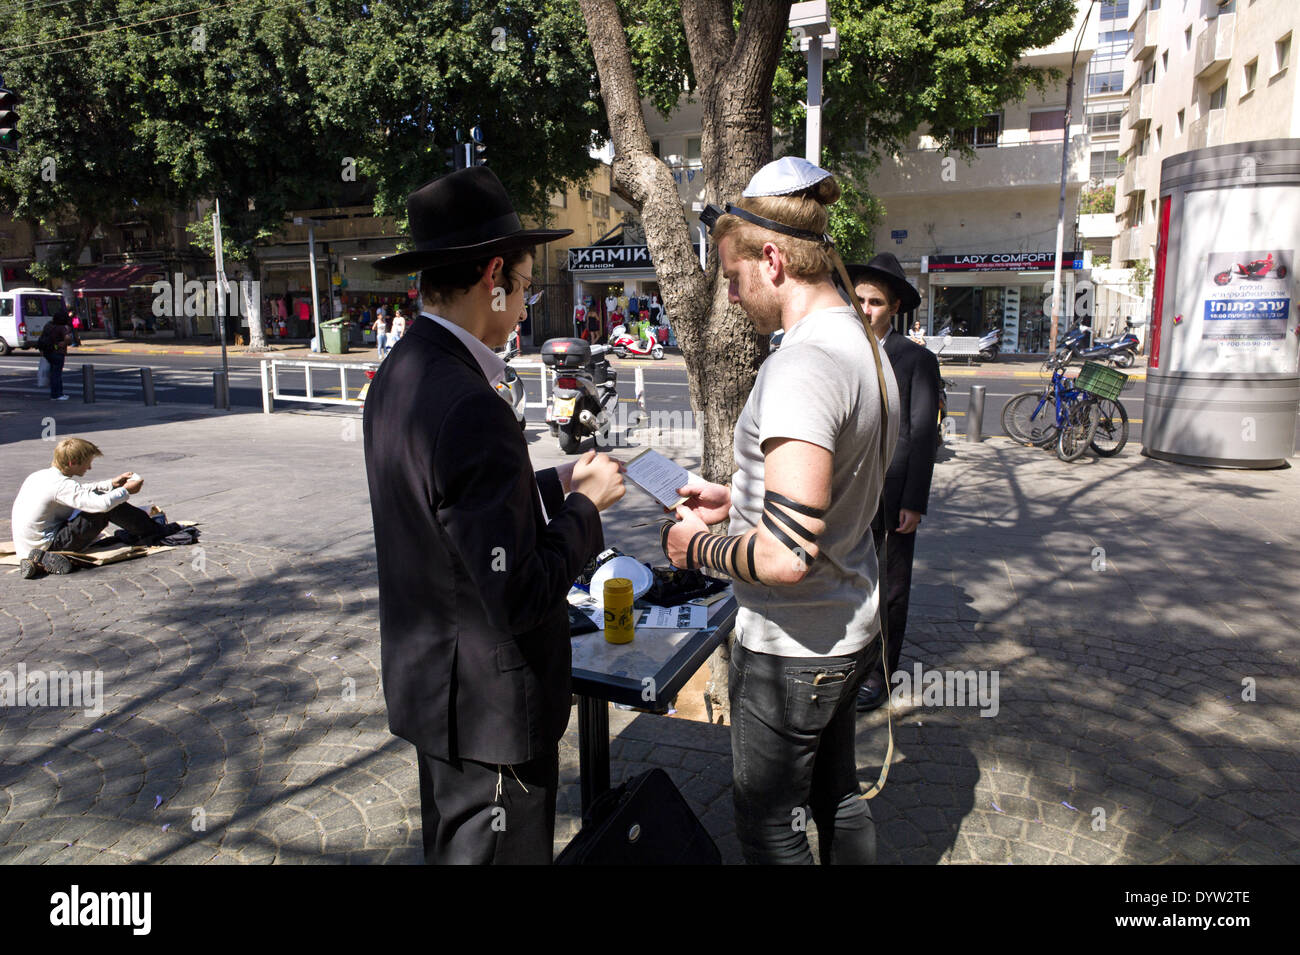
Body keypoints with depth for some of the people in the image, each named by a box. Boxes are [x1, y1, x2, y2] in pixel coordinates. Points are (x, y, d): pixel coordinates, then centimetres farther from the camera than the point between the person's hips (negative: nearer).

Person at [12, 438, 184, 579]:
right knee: (108, 508, -10)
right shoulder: (61, 484, -21)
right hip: (47, 545, -9)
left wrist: (111, 484, 18)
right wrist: (126, 491, -11)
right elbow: (102, 503, -30)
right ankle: (154, 532, 2)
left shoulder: (38, 475, 8)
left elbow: (79, 491, 24)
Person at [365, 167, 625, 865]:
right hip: (490, 706, -9)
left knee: (450, 844, 28)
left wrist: (557, 483, 7)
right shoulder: (471, 409, -30)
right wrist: (586, 506, -14)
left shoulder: (396, 377, 1)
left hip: (429, 682, 9)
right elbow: (519, 597, -28)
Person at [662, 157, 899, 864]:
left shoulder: (803, 366, -26)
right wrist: (737, 499, 13)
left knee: (770, 830, 11)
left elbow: (787, 555, -31)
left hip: (790, 652, -9)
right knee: (838, 797, 26)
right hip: (849, 630, 10)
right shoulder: (864, 346, 5)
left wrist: (699, 547, -14)